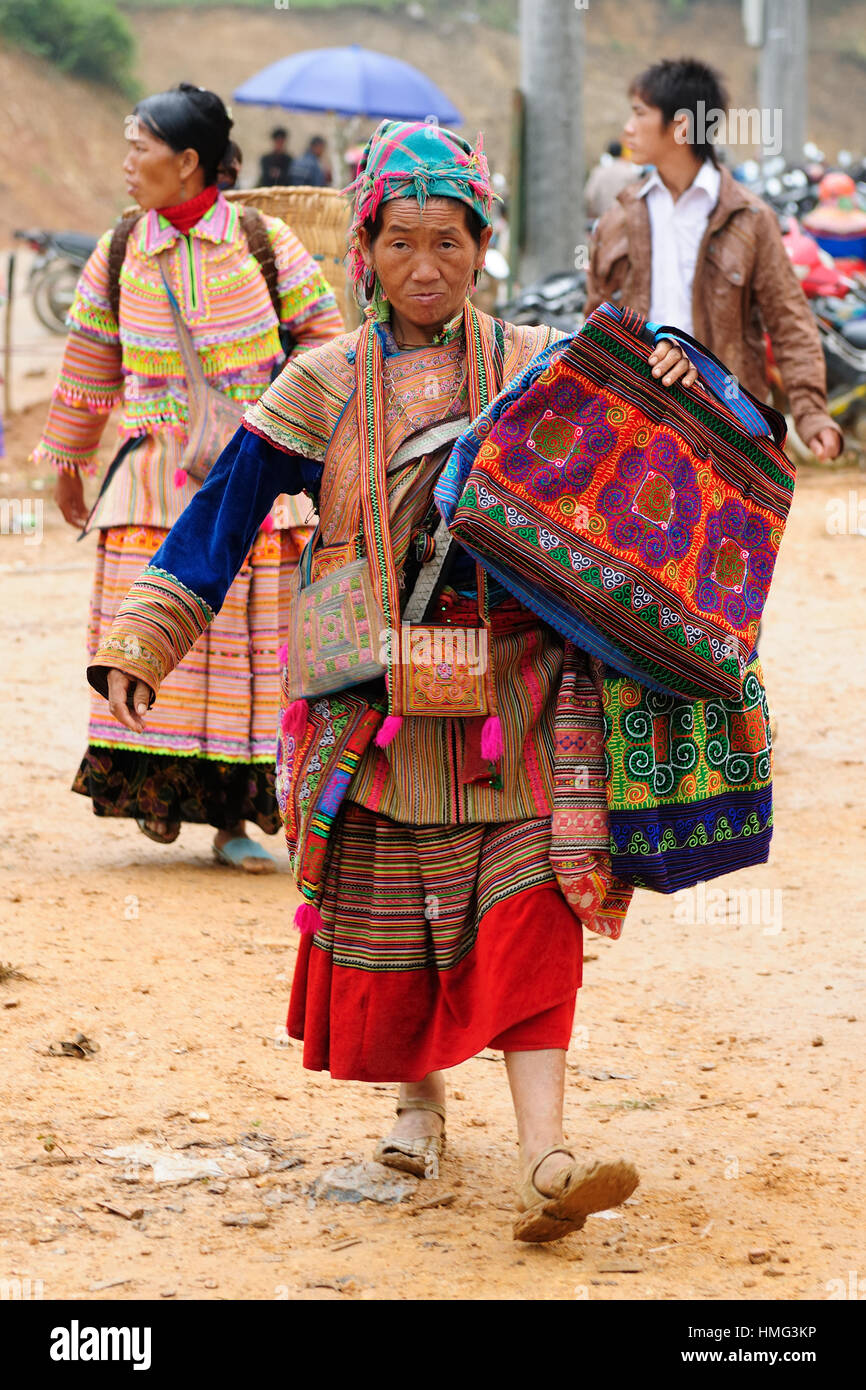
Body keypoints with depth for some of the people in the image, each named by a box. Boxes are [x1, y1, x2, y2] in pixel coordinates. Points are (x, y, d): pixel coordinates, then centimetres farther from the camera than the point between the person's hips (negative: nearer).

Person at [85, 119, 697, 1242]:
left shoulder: (535, 368, 6)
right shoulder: (324, 387, 4)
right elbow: (221, 514, 3)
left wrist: (669, 377, -13)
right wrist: (139, 645, -3)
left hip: (511, 694, 0)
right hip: (379, 703, 1)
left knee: (527, 910, -13)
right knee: (386, 916, 6)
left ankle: (544, 1162, -19)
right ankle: (417, 1102, 31)